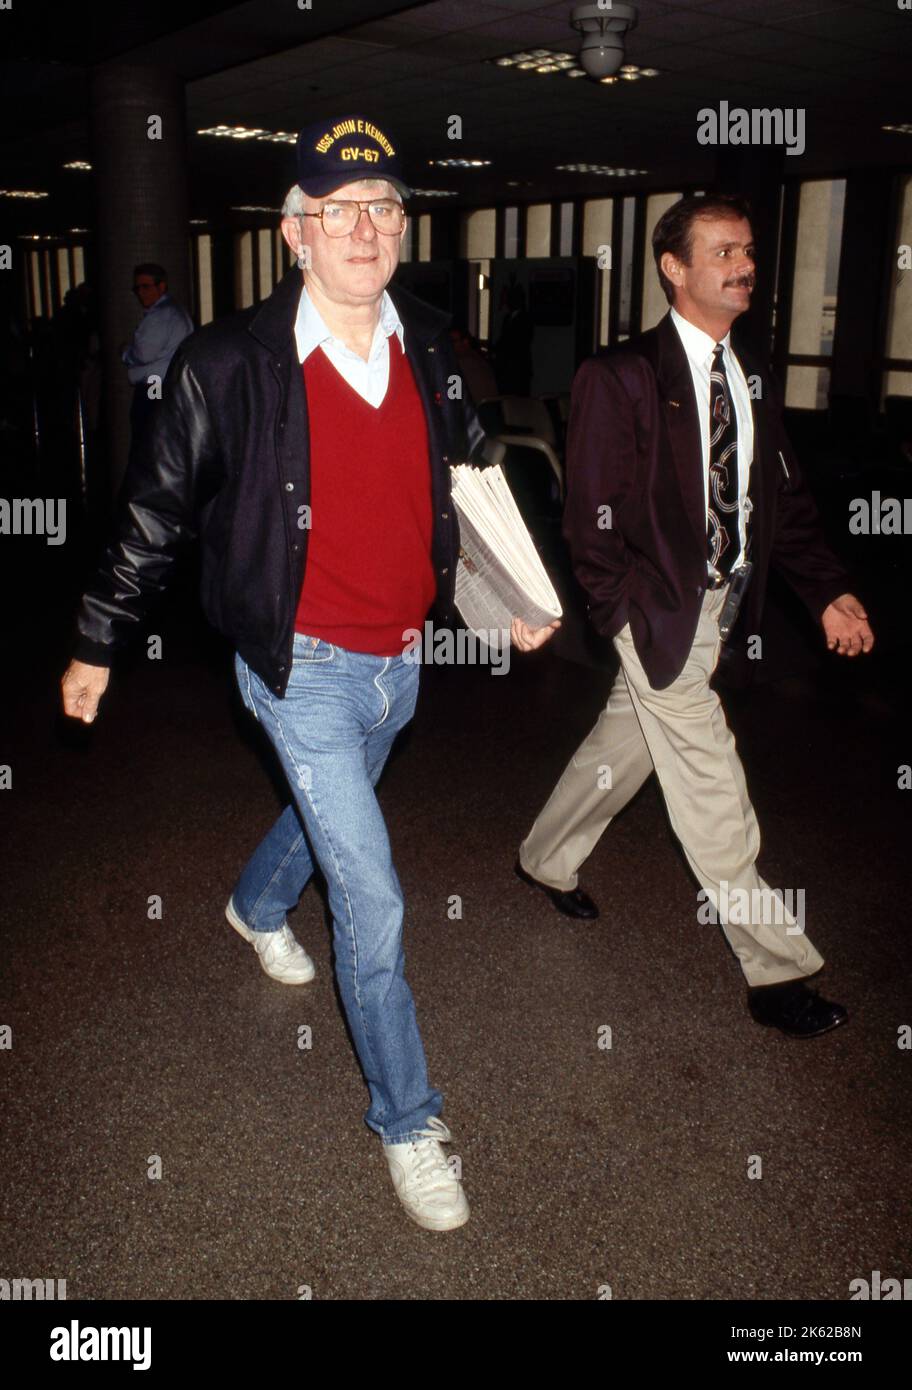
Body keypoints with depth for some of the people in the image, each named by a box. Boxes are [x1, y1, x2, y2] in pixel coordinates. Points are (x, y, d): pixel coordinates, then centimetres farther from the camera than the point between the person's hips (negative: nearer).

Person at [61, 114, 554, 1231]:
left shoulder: (430, 347, -1)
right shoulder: (230, 365, -16)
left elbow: (465, 478, 15)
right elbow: (155, 511, -6)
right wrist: (95, 645, 0)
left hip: (400, 660, 6)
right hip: (305, 666, -6)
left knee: (331, 812, 29)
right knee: (373, 899, -5)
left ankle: (257, 907, 64)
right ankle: (407, 1121, 16)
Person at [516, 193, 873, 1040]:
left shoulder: (753, 381, 9)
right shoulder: (621, 378, -12)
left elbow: (784, 500, 8)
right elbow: (593, 516, -12)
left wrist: (828, 592, -3)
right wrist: (631, 615, -14)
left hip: (720, 602, 7)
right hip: (660, 610, -7)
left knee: (627, 741, 20)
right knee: (712, 790, -1)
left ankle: (546, 860, 44)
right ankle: (775, 970, 10)